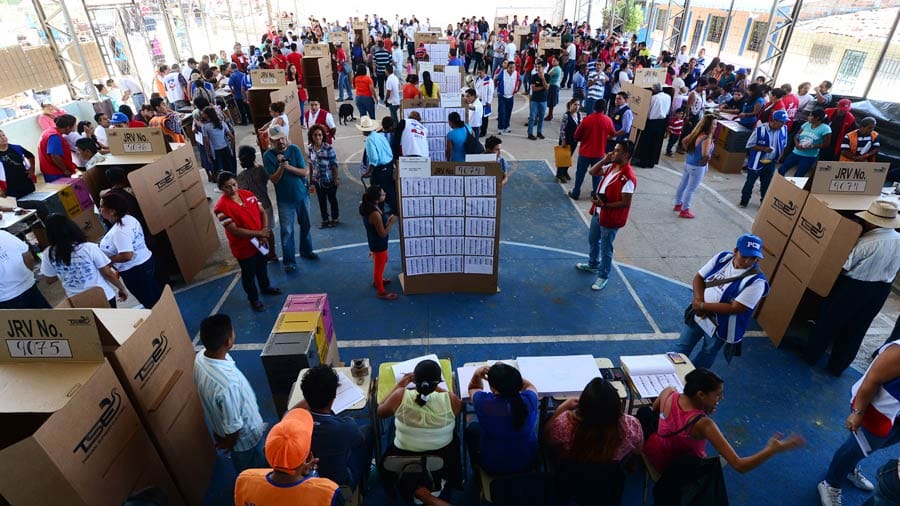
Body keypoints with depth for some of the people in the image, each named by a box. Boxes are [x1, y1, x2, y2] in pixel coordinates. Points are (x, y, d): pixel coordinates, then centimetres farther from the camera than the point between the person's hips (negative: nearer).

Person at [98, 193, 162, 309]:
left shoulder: (119, 231, -26)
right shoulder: (129, 219, 2)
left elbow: (126, 256, -31)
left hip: (134, 271, -10)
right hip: (146, 262, 10)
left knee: (149, 302, 4)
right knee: (156, 294, 20)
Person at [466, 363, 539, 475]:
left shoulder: (483, 402, -30)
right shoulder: (529, 400, -27)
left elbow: (472, 388, -4)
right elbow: (528, 385, 0)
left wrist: (476, 375, -21)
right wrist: (512, 375, -13)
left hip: (493, 467, -2)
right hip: (527, 463, 2)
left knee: (472, 427, 26)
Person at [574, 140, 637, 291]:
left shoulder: (628, 177, -27)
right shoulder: (611, 166, -1)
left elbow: (625, 203, -25)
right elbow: (593, 172, 7)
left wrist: (604, 205, -29)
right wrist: (604, 160, -7)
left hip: (610, 219, -9)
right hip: (598, 213, 9)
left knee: (605, 248, 7)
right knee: (593, 240, 26)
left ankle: (603, 276, 26)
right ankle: (593, 265, 49)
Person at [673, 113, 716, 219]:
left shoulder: (697, 133, -2)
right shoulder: (707, 139, -26)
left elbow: (684, 141, 11)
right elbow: (705, 155, -35)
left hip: (688, 162, 8)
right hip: (698, 167, -8)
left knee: (683, 184, 20)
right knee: (691, 189, 4)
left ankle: (678, 204, 36)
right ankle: (684, 211, 14)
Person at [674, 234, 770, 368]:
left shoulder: (756, 281, -24)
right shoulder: (723, 257, -9)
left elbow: (735, 308, -27)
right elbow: (698, 277, -3)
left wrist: (703, 306, -23)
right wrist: (698, 299, -20)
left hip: (720, 327, -4)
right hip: (697, 315, 4)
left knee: (703, 359, 20)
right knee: (681, 348, 20)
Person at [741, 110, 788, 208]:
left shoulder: (784, 129, -6)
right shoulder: (760, 129, -22)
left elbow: (783, 145, 10)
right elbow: (750, 145, -15)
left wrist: (779, 156, -2)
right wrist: (764, 148, -26)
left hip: (771, 163, 4)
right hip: (757, 162, -4)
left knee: (766, 184, 16)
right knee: (750, 182, 9)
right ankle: (744, 201, 24)